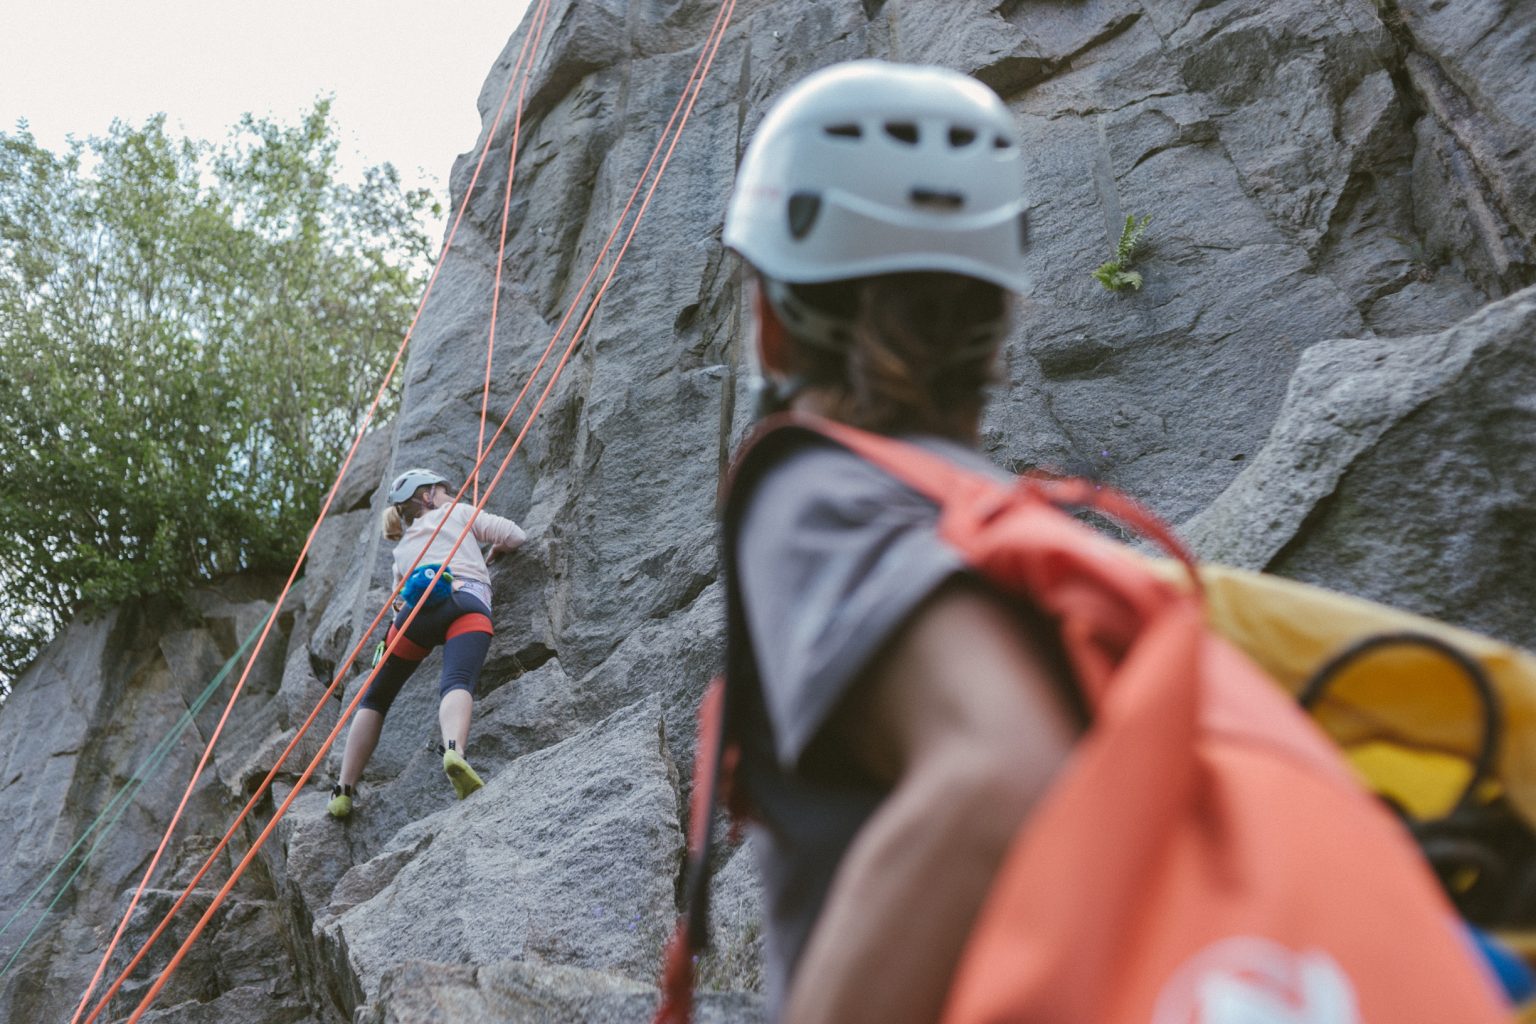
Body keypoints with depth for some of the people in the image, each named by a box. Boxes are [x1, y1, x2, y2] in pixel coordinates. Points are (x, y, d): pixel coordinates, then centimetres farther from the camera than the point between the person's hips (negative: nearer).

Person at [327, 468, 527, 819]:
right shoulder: (457, 512, 29)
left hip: (418, 607, 3)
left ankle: (343, 792, 9)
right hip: (469, 604, -3)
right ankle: (454, 751, -58)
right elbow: (515, 535, 25)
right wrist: (493, 552, 46)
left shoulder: (403, 548, 39)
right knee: (457, 684, -26)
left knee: (374, 699, 17)